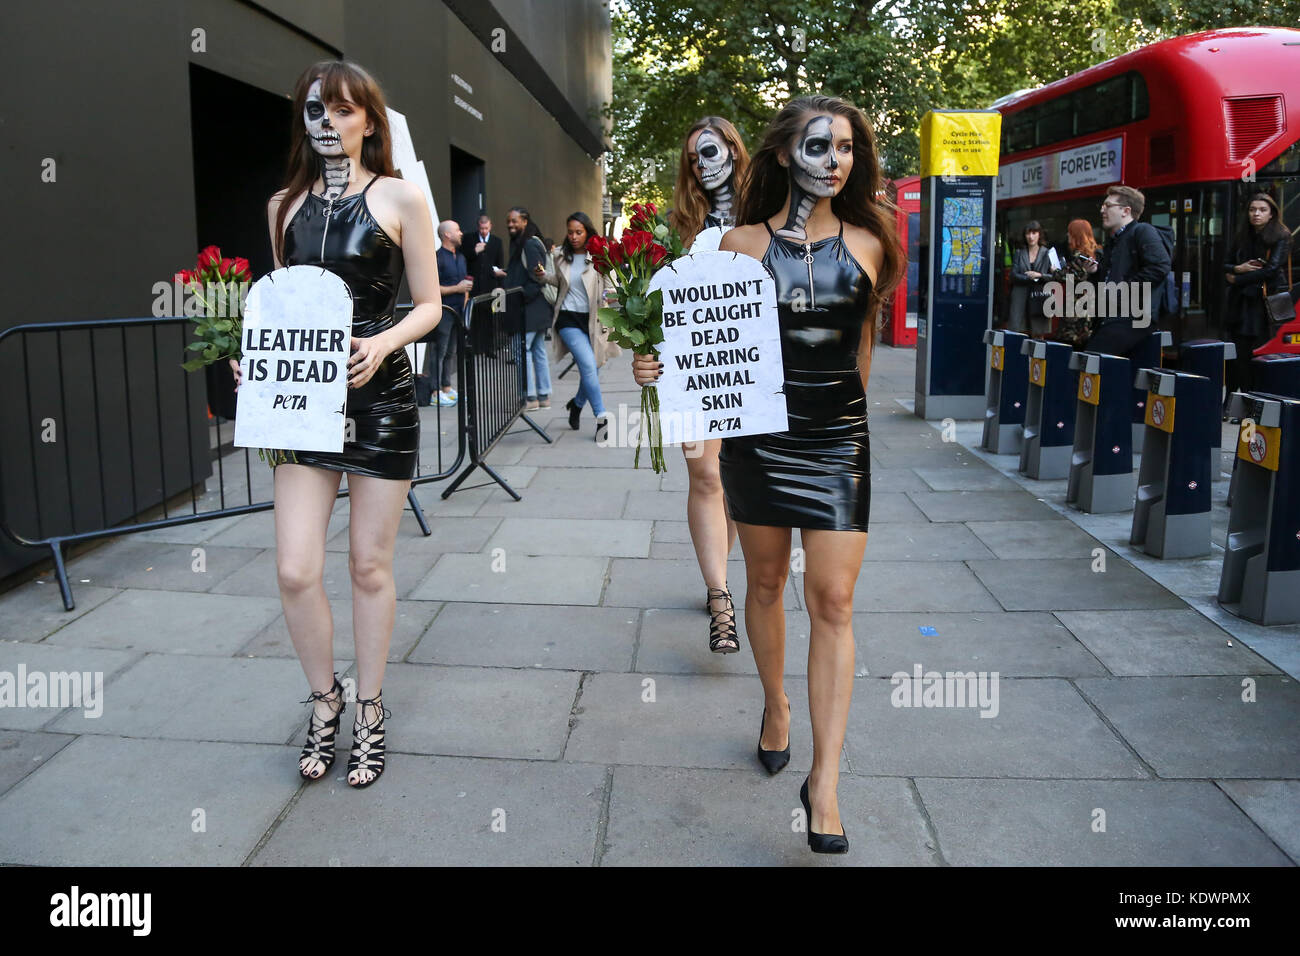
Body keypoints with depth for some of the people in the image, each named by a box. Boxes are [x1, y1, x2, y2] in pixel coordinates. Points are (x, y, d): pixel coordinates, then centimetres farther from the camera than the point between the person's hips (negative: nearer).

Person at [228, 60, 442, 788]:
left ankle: (370, 710, 25)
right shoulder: (285, 205, 12)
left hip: (380, 395, -3)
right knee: (296, 570, -4)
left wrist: (382, 343, -19)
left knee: (369, 565, 6)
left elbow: (430, 305, 0)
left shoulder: (400, 197, 0)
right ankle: (325, 699, 22)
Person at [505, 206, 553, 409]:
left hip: (530, 309, -11)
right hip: (538, 310, 11)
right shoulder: (520, 243, 17)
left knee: (522, 350, -8)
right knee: (538, 351, 12)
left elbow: (537, 278, -20)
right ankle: (544, 395, 18)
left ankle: (530, 398, -5)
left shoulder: (530, 244, -14)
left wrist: (519, 299, -18)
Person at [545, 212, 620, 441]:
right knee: (588, 364, -18)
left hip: (593, 319, 0)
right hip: (568, 318, 0)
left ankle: (577, 403, 40)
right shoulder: (560, 255, 6)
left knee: (592, 369, 9)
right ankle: (601, 417, -11)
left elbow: (610, 287, -3)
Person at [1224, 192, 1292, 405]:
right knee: (1236, 355, -1)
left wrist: (1237, 279, -6)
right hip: (1241, 302, 4)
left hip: (1266, 302, -4)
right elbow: (1226, 266, 17)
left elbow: (1271, 269, -11)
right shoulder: (1243, 237, 16)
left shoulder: (1281, 237, 0)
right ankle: (1229, 403, 4)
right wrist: (1238, 269, -5)